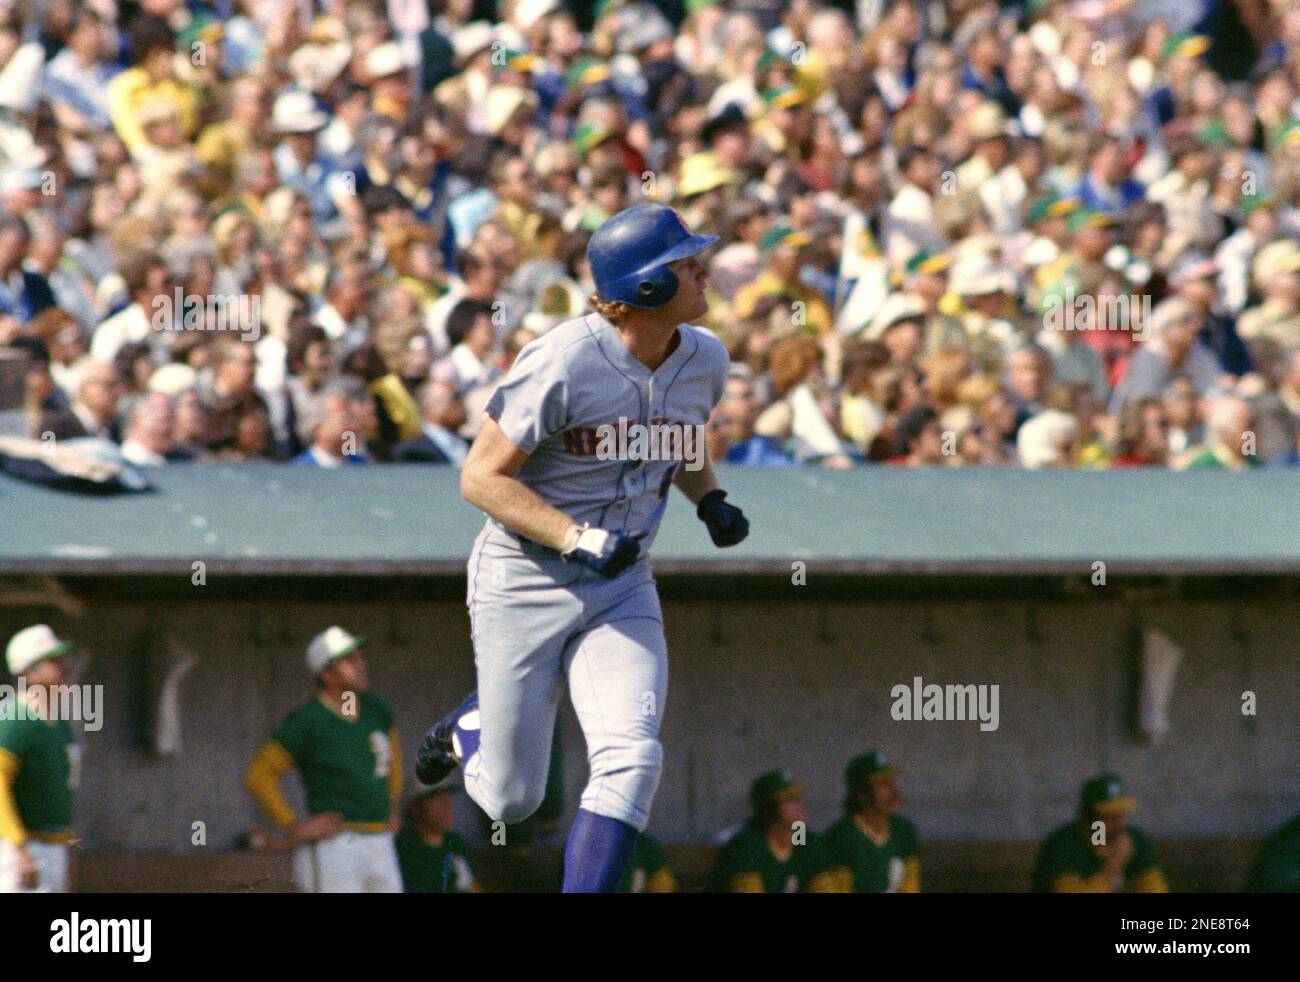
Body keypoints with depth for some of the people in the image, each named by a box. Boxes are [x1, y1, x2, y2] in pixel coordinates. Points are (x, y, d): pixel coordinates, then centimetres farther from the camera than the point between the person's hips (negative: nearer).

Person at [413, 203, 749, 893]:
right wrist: (577, 539, -28)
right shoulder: (563, 363, -23)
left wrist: (710, 500, 1)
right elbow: (480, 478, -18)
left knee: (631, 758, -19)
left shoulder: (702, 359, -1)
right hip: (524, 582, -5)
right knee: (510, 799, 5)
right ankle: (468, 731, 41)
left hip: (622, 590, 5)